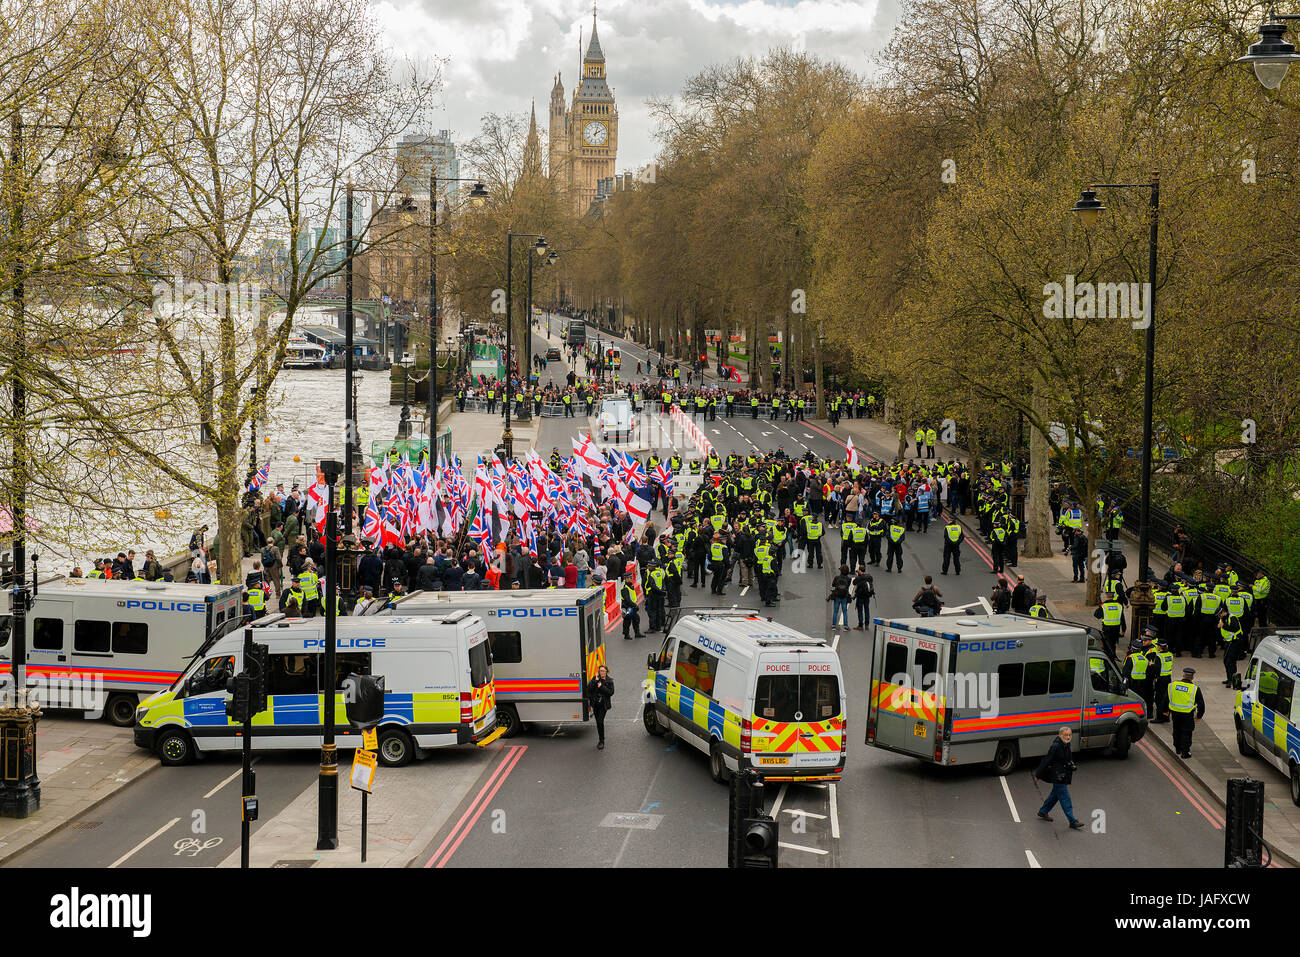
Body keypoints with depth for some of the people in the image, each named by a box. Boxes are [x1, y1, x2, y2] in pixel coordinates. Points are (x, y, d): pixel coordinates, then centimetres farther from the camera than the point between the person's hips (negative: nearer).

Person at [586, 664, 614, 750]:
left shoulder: (609, 681, -1)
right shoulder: (595, 679, 3)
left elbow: (611, 692, -9)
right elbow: (589, 688, -8)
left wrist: (602, 687, -17)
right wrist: (595, 681, -17)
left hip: (604, 704, -4)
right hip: (595, 704, 4)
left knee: (600, 721, -14)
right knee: (598, 722, 11)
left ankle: (602, 741, -6)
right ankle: (601, 739, 26)